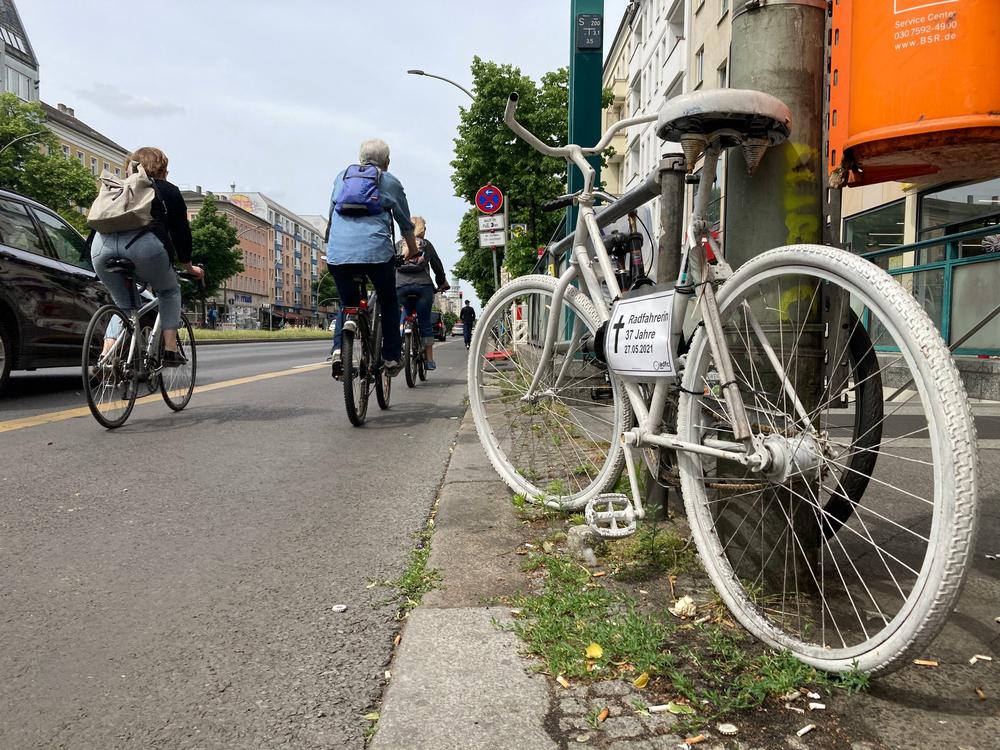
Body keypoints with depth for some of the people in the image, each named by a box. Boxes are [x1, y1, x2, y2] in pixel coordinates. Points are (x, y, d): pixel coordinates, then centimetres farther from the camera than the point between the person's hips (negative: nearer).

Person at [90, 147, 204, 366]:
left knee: (124, 305, 21)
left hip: (102, 245, 4)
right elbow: (181, 232, 21)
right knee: (169, 291, 22)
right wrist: (190, 267, 34)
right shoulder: (168, 191, 23)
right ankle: (170, 350, 10)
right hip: (144, 244, -4)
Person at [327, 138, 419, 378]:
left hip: (337, 254, 2)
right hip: (376, 252, -2)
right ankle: (391, 358, 17)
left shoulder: (342, 177, 22)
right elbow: (405, 223, 23)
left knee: (347, 303, 21)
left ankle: (339, 350, 0)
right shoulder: (390, 182, 14)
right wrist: (412, 250, 41)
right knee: (389, 302, 19)